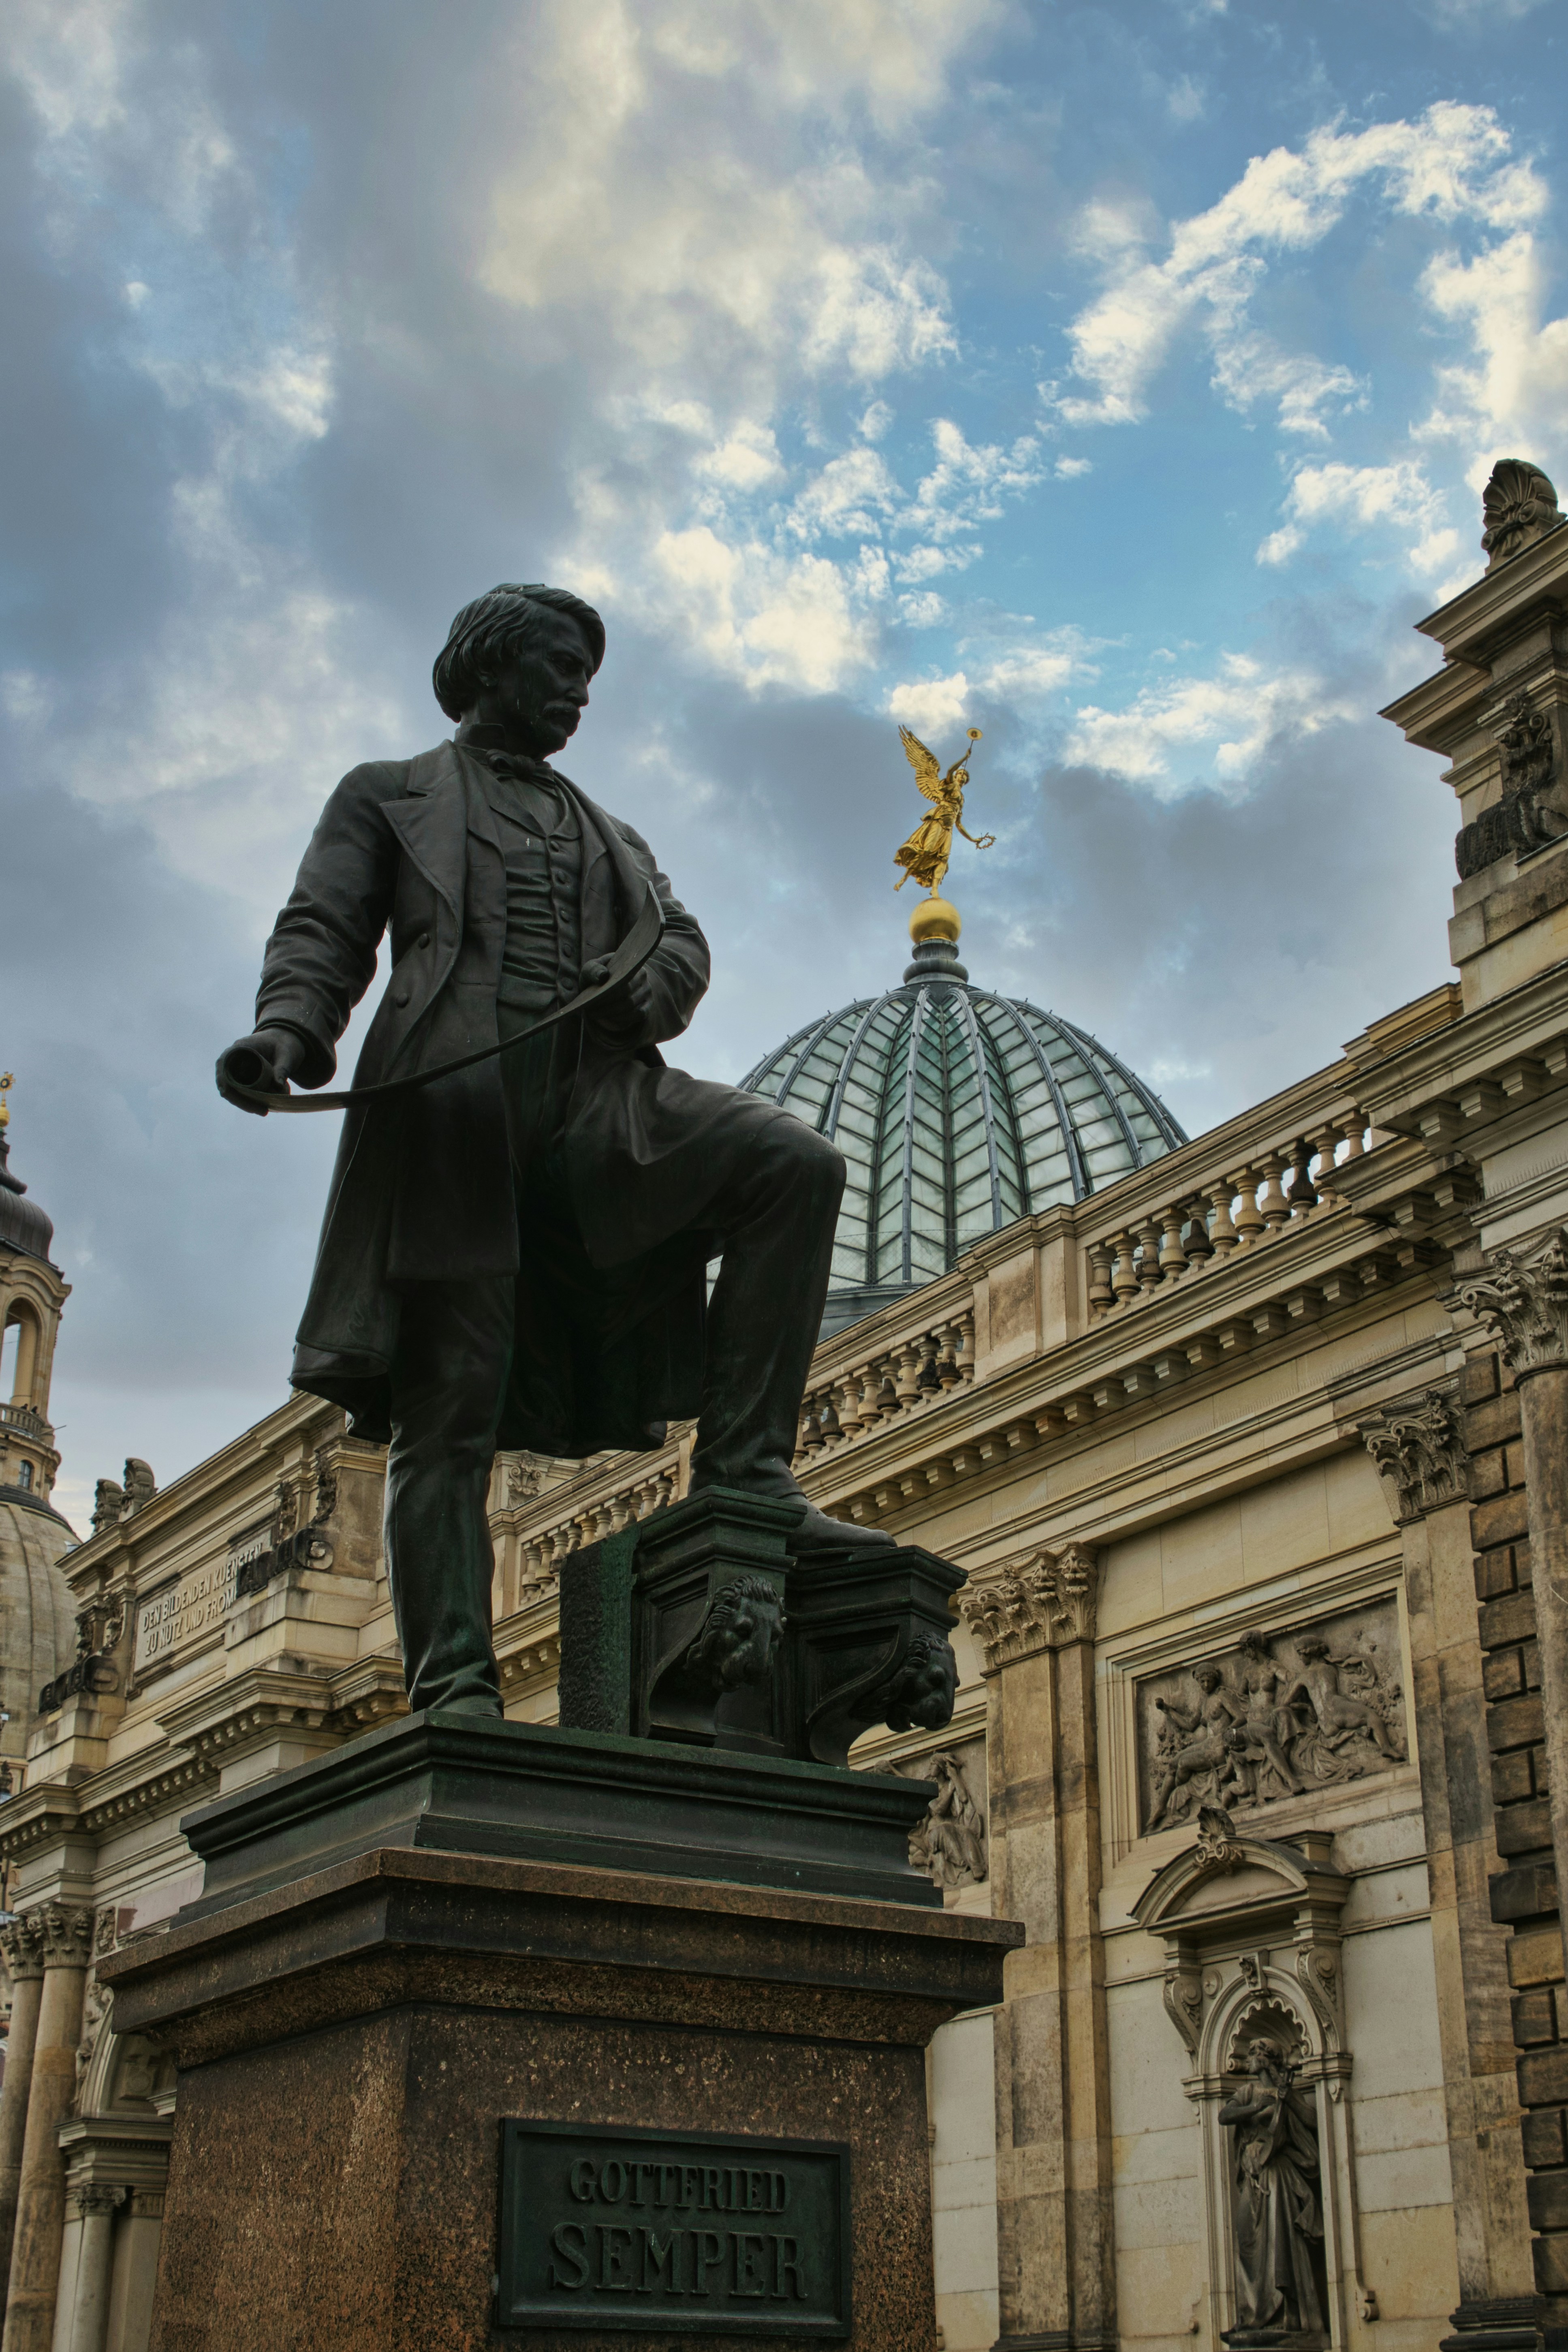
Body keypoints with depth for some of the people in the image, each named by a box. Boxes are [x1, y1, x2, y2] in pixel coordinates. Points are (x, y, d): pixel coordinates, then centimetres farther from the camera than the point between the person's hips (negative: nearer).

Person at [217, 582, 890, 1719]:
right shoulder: (390, 794, 23)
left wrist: (655, 984, -7)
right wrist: (287, 1032, -13)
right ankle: (455, 1688, -13)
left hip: (598, 1102, 4)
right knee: (447, 1411, -10)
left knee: (799, 1160, -20)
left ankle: (744, 1468, -20)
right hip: (451, 1102, -3)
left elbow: (681, 942, 19)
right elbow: (323, 934, 10)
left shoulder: (613, 838, 34)